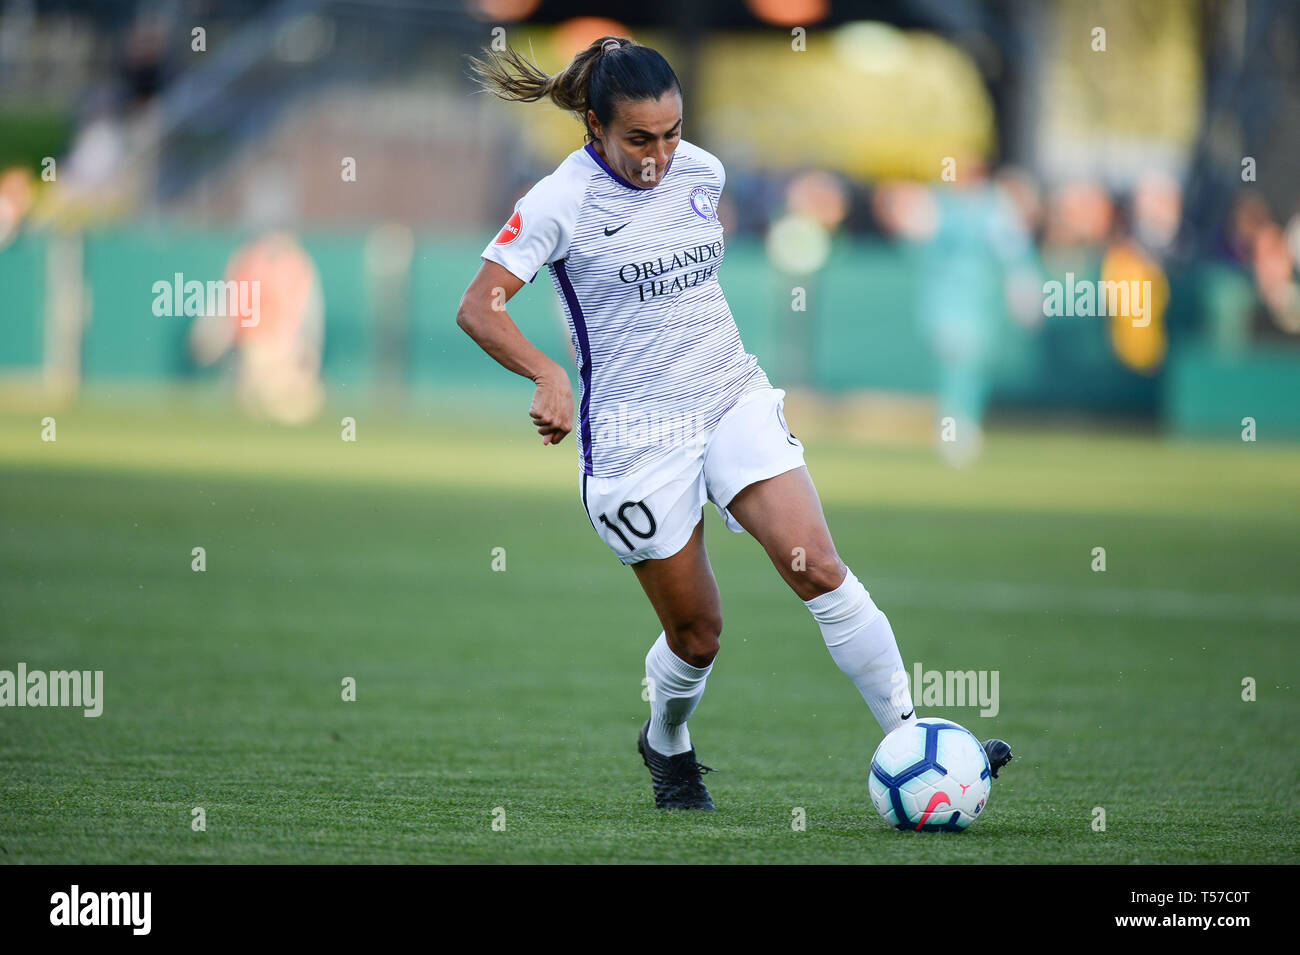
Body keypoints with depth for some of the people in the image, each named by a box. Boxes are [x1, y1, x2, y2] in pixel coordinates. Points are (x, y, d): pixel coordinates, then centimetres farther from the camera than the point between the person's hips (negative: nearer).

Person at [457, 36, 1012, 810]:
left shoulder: (703, 172, 4)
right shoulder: (562, 202, -12)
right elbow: (479, 309, -18)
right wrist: (548, 376, -33)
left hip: (735, 399, 4)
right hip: (636, 429, -4)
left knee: (818, 567, -14)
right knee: (697, 632, 3)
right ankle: (668, 748, 35)